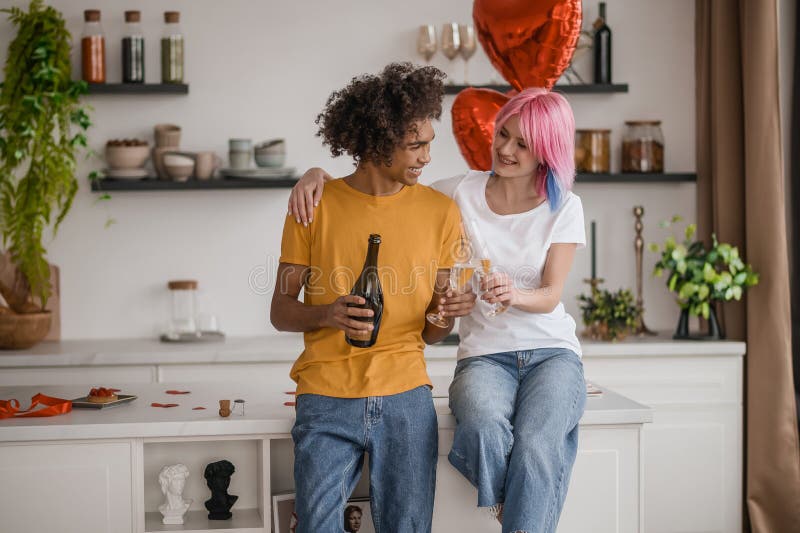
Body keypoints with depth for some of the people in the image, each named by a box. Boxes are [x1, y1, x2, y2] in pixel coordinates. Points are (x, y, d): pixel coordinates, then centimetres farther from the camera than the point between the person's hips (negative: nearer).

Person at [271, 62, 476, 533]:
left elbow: (431, 332, 9)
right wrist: (327, 314, -17)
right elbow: (281, 311, 3)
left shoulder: (441, 212, 6)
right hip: (327, 402, -1)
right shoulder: (314, 206, 1)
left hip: (406, 398, 1)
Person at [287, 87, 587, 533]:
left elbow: (551, 296, -2)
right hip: (484, 354, 1)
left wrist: (514, 294, -25)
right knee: (485, 427, -35)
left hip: (551, 351, 0)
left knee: (536, 445, -34)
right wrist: (319, 173, -9)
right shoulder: (464, 192, 6)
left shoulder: (564, 208, 4)